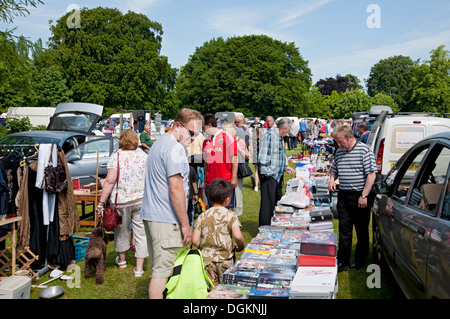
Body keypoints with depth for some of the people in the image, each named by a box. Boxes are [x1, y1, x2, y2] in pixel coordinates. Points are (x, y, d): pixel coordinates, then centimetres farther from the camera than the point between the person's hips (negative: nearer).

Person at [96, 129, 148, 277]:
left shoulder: (116, 157, -6)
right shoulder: (144, 156, 2)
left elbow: (110, 181, -13)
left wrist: (101, 202, -10)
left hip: (121, 201, -1)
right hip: (141, 200, 2)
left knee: (121, 231, 18)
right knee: (141, 233, 7)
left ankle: (121, 260, 39)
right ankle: (139, 268, 10)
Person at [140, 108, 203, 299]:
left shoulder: (159, 143, 18)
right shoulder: (175, 148, -15)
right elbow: (175, 189, -20)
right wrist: (185, 224, -14)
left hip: (150, 214, 10)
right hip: (165, 220, -10)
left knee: (158, 268, 18)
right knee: (162, 272, -5)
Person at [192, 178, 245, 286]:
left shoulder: (202, 216, 2)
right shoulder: (231, 215, -6)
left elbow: (195, 240, -1)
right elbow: (237, 236, -18)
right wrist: (240, 246, 2)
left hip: (207, 259, 2)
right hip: (225, 260, -2)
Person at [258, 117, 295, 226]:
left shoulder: (280, 137, 17)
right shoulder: (269, 135, -14)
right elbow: (263, 156, -19)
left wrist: (285, 167, 17)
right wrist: (266, 172, -20)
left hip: (278, 175, 10)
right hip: (269, 176, -10)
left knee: (277, 202, 15)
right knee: (268, 203, -6)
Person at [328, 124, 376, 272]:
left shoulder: (364, 150, -10)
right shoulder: (339, 152, 9)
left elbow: (371, 174, -13)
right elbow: (335, 170, 24)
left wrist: (364, 196, -16)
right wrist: (332, 179, 1)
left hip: (360, 196, -5)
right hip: (343, 196, 5)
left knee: (361, 230, 8)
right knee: (344, 229, 6)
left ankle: (360, 261, 23)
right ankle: (343, 262, 12)